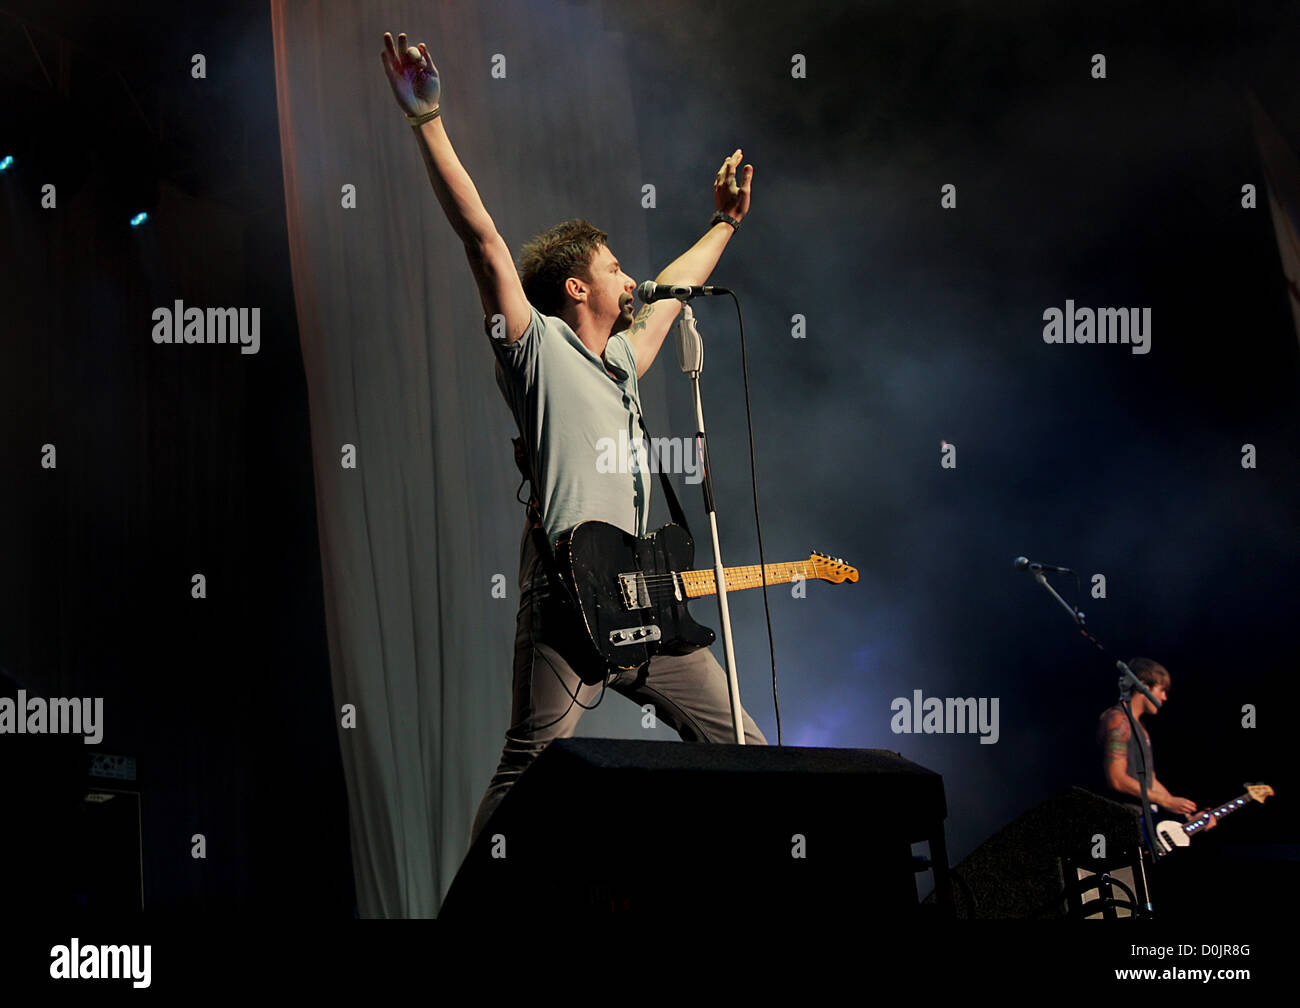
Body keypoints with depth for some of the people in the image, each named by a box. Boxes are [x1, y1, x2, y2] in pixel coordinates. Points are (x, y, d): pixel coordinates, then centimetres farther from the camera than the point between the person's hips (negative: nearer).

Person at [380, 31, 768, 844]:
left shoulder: (622, 360, 23)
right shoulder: (539, 347, 1)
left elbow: (674, 289, 42)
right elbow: (484, 239, -10)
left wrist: (725, 223, 51)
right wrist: (429, 122, -18)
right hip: (568, 604, -8)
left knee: (743, 750, 9)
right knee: (528, 774, -11)